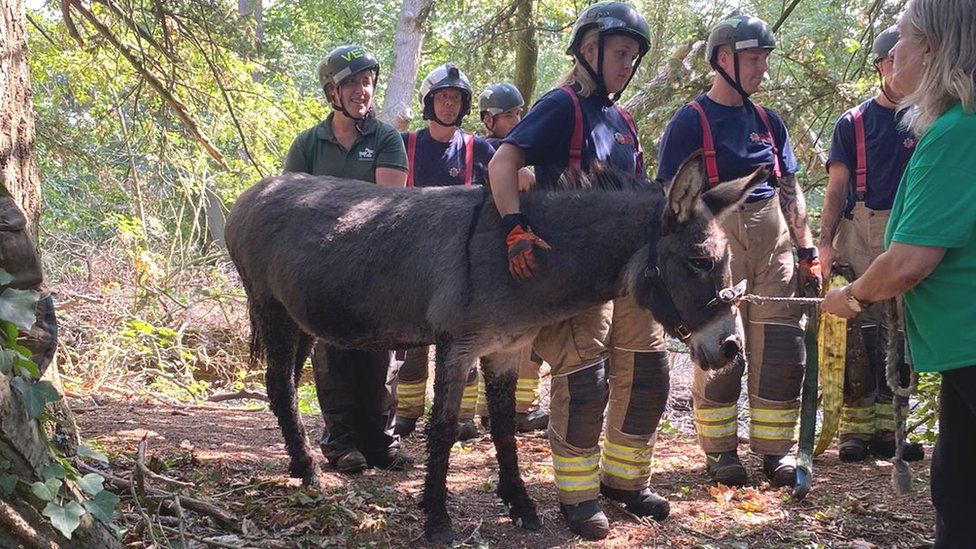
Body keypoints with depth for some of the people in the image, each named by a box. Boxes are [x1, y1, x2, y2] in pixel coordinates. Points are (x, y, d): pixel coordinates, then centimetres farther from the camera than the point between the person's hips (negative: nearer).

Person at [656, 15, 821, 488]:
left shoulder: (767, 122, 14)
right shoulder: (691, 121, -3)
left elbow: (790, 190, 16)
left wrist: (807, 252, 11)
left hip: (772, 240, 5)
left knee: (780, 350, 4)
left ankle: (774, 449, 16)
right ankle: (719, 451, 14)